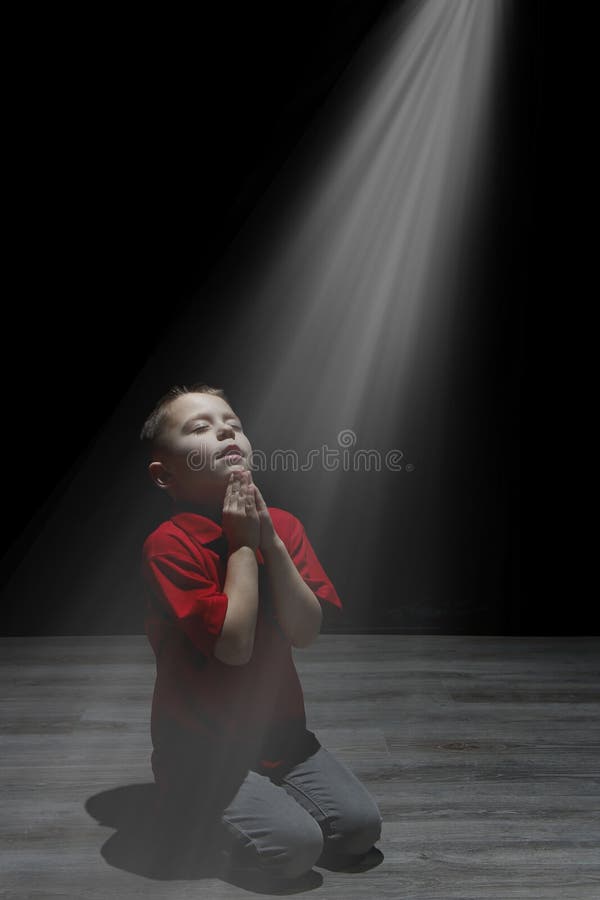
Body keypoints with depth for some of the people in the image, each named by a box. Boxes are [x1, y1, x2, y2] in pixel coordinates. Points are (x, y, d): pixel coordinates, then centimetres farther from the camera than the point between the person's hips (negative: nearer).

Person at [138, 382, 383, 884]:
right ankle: (185, 812, 9)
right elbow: (234, 644, -24)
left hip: (280, 731, 6)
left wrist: (269, 539, -18)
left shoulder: (282, 524, 0)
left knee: (360, 826, -5)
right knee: (295, 844, -18)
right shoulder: (170, 544, -18)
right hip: (204, 751, -5)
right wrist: (242, 544, -20)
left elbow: (306, 632, -9)